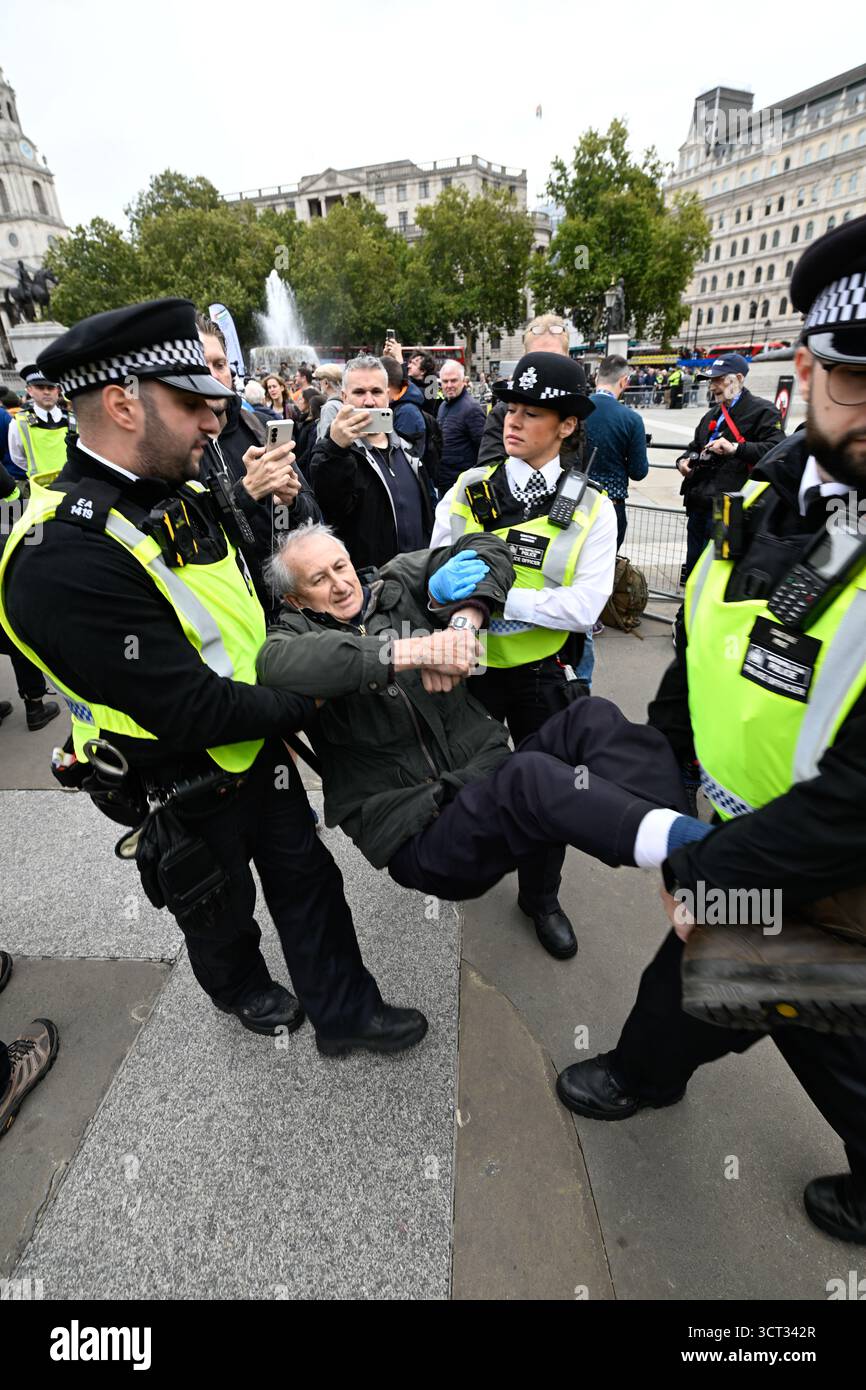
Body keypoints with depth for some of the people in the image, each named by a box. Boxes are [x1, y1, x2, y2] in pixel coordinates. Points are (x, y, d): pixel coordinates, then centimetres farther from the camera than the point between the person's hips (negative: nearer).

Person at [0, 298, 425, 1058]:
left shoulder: (187, 496, -3)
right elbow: (192, 710, -31)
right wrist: (305, 700, -18)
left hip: (259, 747, 7)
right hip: (183, 790, -6)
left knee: (308, 879, 18)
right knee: (221, 913, 22)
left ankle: (345, 1012, 40)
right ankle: (242, 991, 55)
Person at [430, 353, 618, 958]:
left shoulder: (592, 509, -8)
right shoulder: (470, 489, -4)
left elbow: (584, 607, -18)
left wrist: (501, 597, -27)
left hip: (543, 672, 0)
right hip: (470, 662, 1)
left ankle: (541, 897, 40)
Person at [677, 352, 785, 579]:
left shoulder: (762, 411, -2)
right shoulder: (713, 415, 25)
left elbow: (775, 449, -15)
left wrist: (735, 448, -24)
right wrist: (683, 460, 15)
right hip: (698, 503, 8)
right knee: (692, 568, 13)